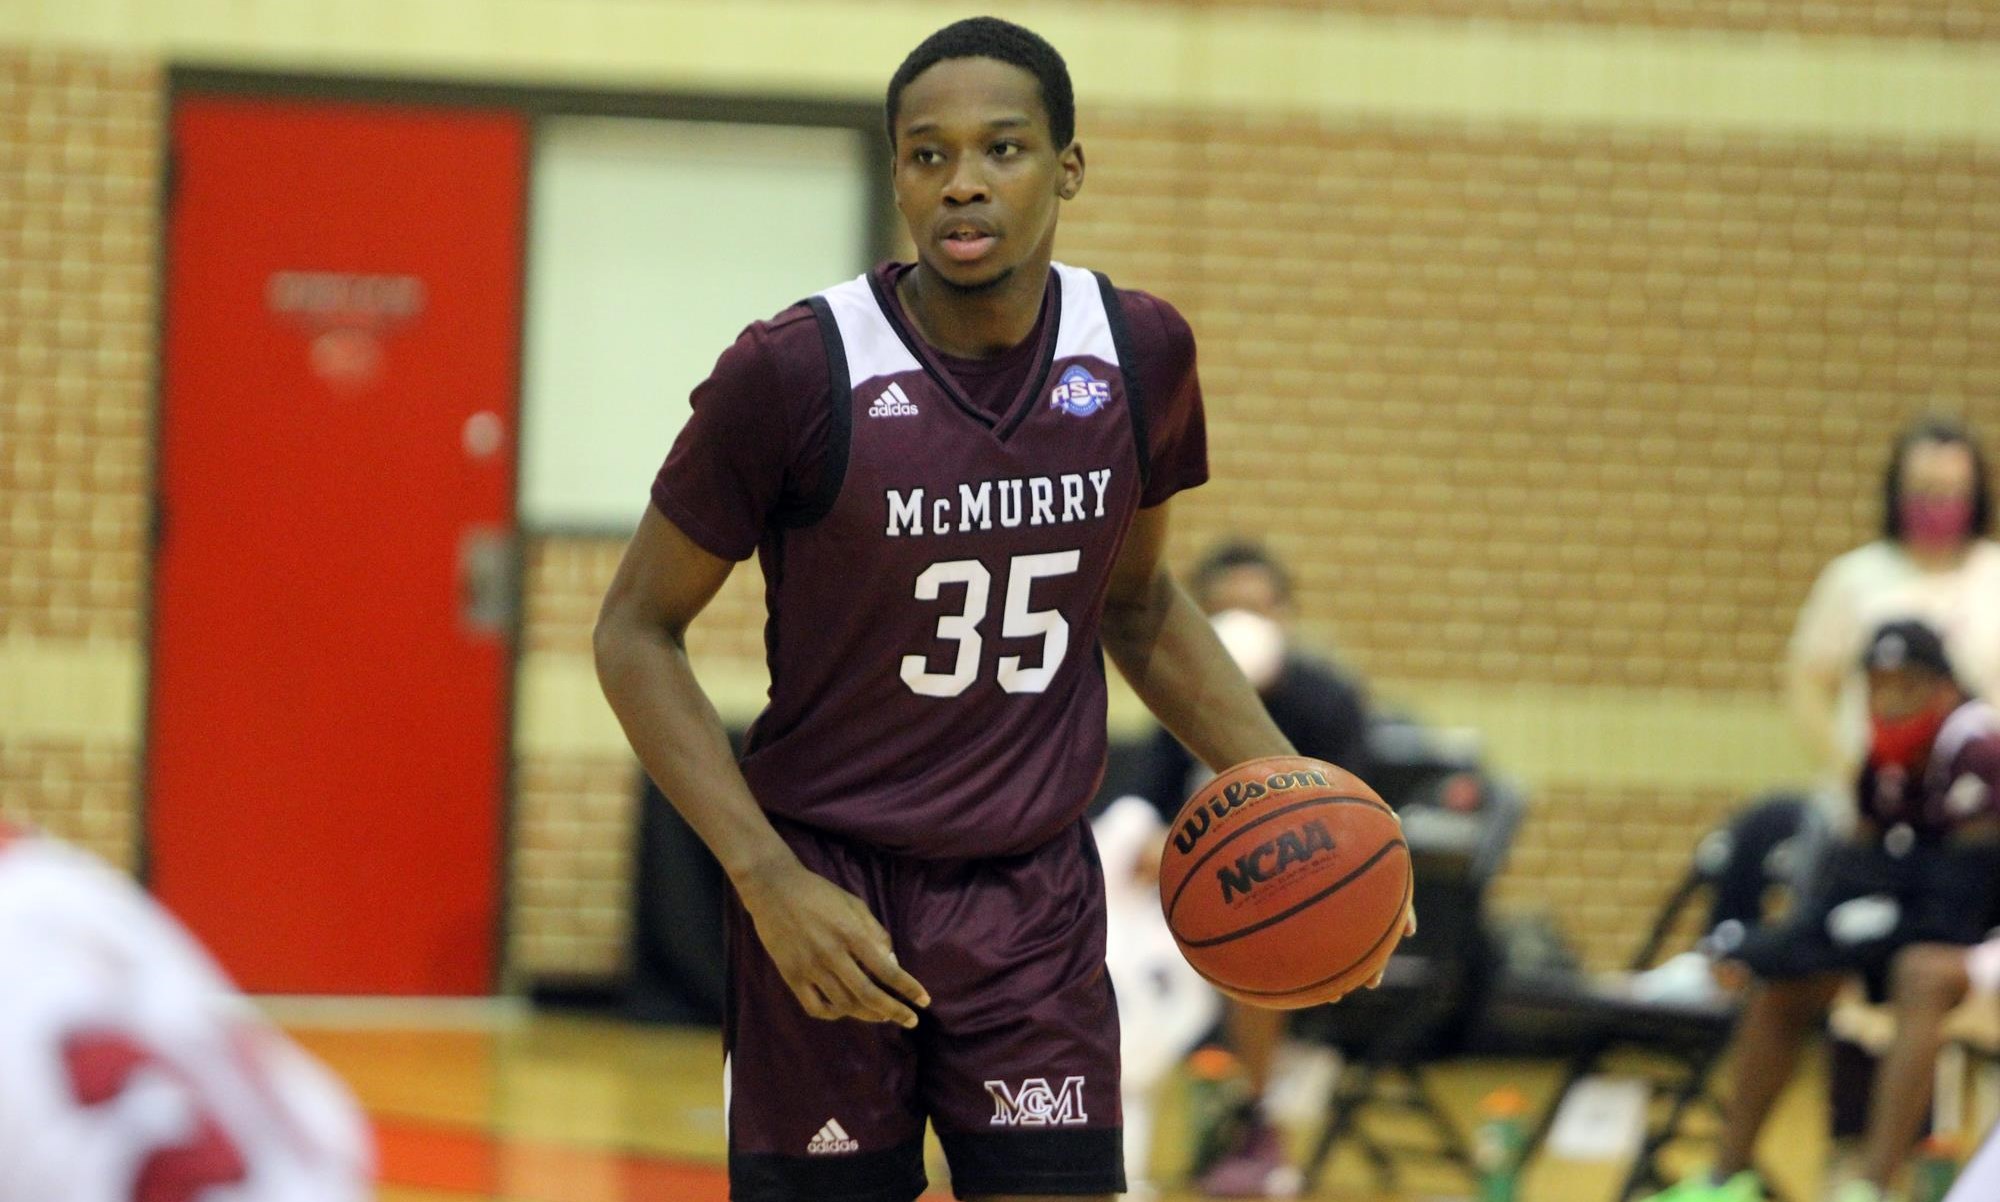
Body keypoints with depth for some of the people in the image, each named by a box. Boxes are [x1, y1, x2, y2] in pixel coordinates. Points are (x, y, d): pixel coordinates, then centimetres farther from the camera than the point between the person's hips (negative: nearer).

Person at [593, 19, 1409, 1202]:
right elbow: (639, 630, -6)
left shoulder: (1138, 353, -1)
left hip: (1037, 900, 3)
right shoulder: (798, 374, -14)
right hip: (830, 902, -3)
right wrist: (770, 879, -15)